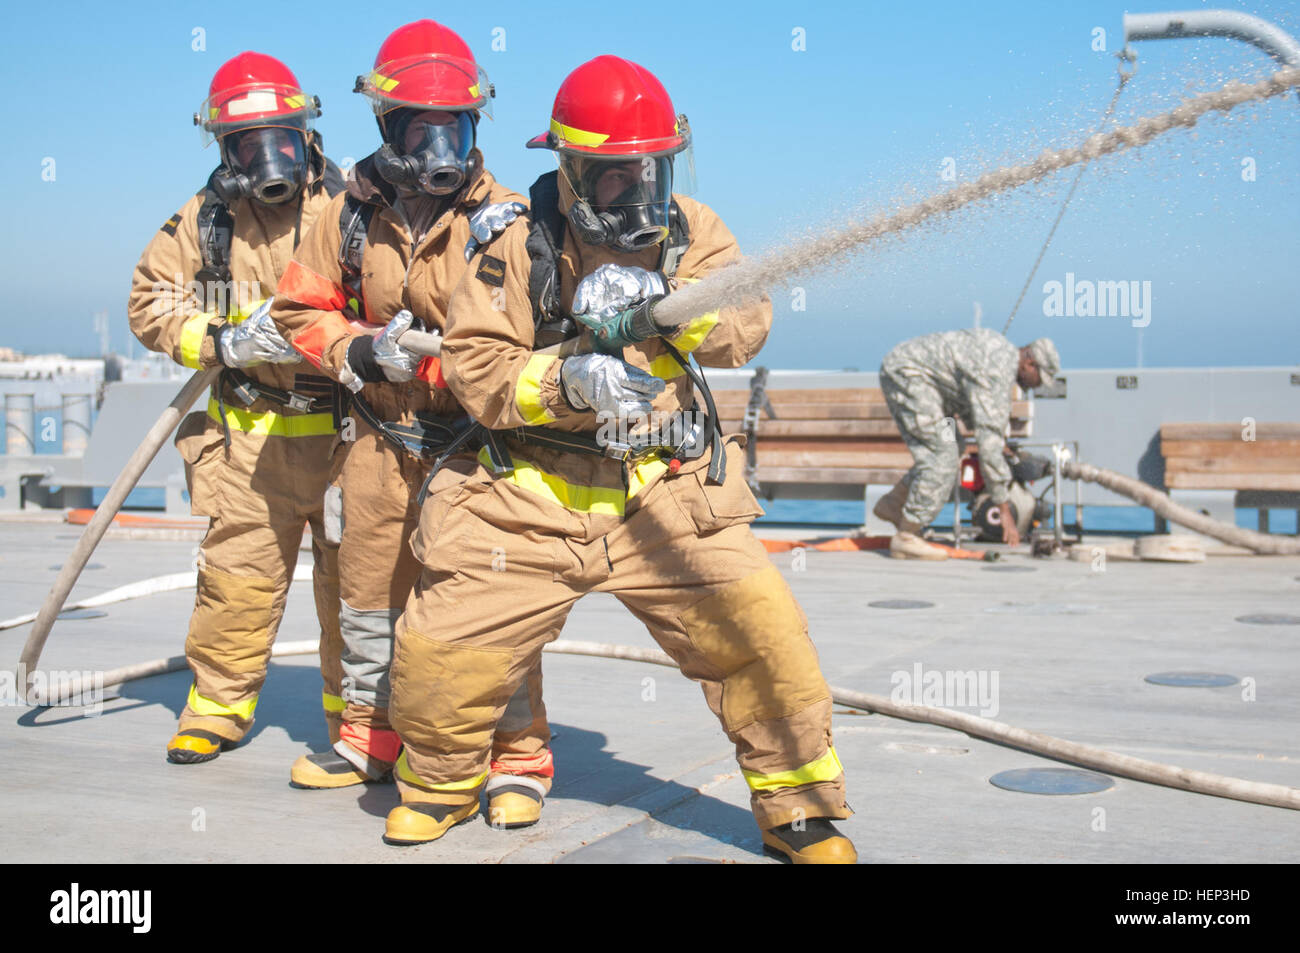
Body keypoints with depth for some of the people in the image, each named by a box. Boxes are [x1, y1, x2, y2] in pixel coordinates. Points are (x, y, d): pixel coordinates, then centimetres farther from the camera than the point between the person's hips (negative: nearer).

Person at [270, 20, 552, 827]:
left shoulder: (501, 218, -11)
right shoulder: (355, 213, 1)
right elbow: (300, 307, 9)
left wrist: (422, 362, -23)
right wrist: (357, 351, -9)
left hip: (476, 438, -4)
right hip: (382, 437, 5)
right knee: (371, 592, 16)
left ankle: (520, 759, 7)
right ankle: (369, 738, 35)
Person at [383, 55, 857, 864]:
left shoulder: (688, 231, 3)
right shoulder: (519, 245, -4)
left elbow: (745, 326, -11)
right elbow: (473, 364, -10)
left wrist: (658, 308, -29)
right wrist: (565, 380, -27)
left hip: (663, 495, 1)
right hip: (531, 500, 0)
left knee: (760, 628, -14)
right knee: (441, 649, -3)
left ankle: (799, 806, 8)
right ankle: (444, 779, 31)